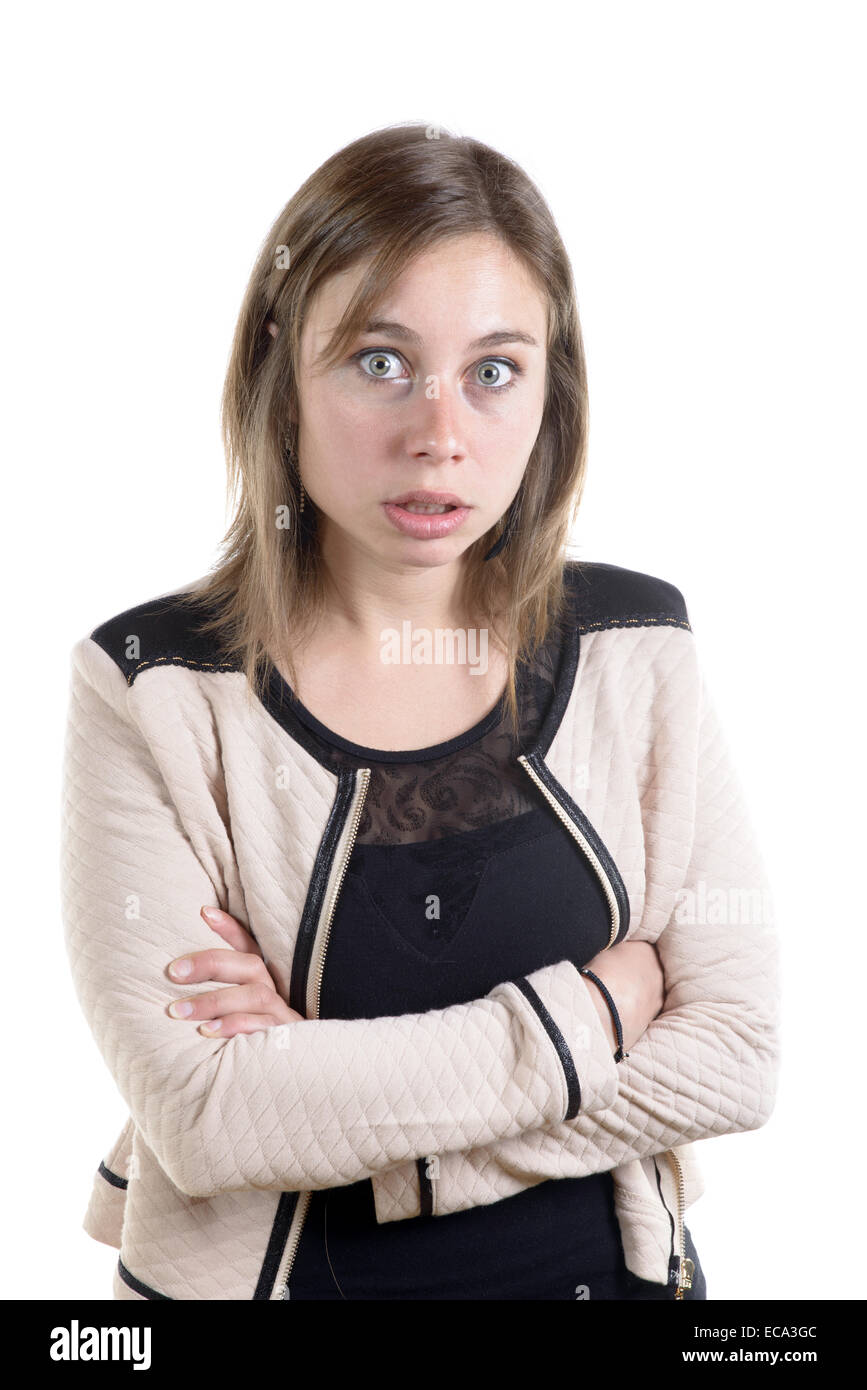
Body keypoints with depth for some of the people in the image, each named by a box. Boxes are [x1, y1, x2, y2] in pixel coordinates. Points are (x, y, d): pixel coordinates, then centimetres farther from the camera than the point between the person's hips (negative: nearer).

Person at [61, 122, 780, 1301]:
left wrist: (333, 1095, -19)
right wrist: (595, 1004, -19)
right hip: (274, 1268, -1)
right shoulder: (150, 687, -17)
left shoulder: (635, 645, -10)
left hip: (598, 1260, 2)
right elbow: (201, 1116, -22)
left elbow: (737, 1054, -12)